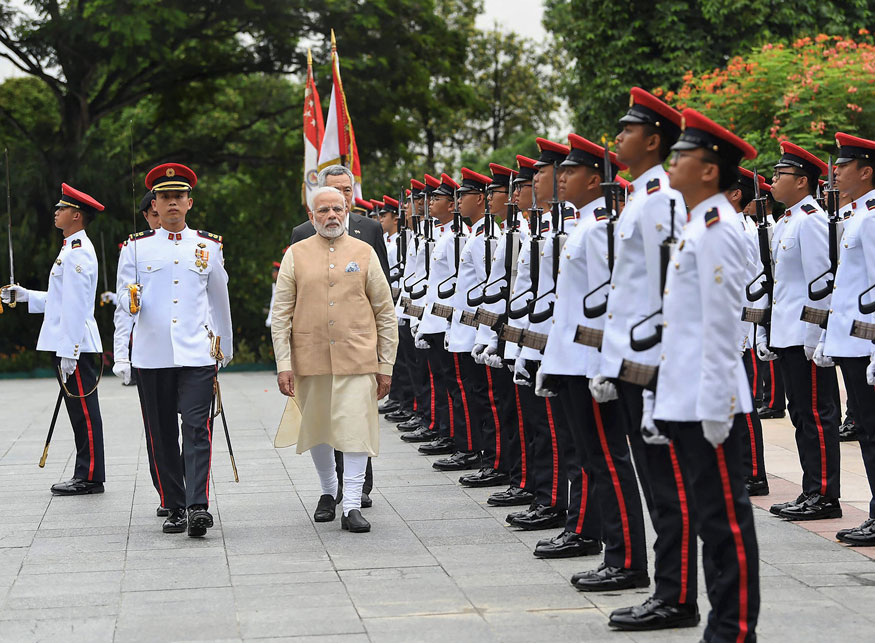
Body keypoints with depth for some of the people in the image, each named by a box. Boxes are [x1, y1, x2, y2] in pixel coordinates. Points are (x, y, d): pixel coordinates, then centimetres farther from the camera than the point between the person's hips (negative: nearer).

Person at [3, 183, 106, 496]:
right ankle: (85, 476, 16)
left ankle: (89, 478, -2)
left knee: (84, 412, -5)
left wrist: (69, 352, -21)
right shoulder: (74, 249, 19)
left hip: (75, 345, -11)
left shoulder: (77, 252, -14)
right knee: (80, 412, 12)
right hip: (70, 344, 11)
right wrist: (26, 295, 18)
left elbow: (76, 305, -20)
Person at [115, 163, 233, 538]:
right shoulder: (137, 247, 8)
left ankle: (198, 507, -20)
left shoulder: (208, 246, 10)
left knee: (197, 431, -13)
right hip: (151, 355, 1)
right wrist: (131, 301, -17)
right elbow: (124, 295, 8)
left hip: (197, 354, -1)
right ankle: (175, 510, 14)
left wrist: (225, 351, 20)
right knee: (162, 437, 5)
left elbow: (219, 300, 17)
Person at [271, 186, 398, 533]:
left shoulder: (364, 253, 5)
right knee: (316, 430, 12)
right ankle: (328, 492, 31)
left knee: (356, 428, -8)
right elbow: (281, 314, 3)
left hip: (356, 360, -1)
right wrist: (283, 365, -5)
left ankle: (352, 505, -3)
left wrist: (386, 366, 3)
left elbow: (386, 313, 7)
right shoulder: (296, 255, 5)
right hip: (310, 361, 1)